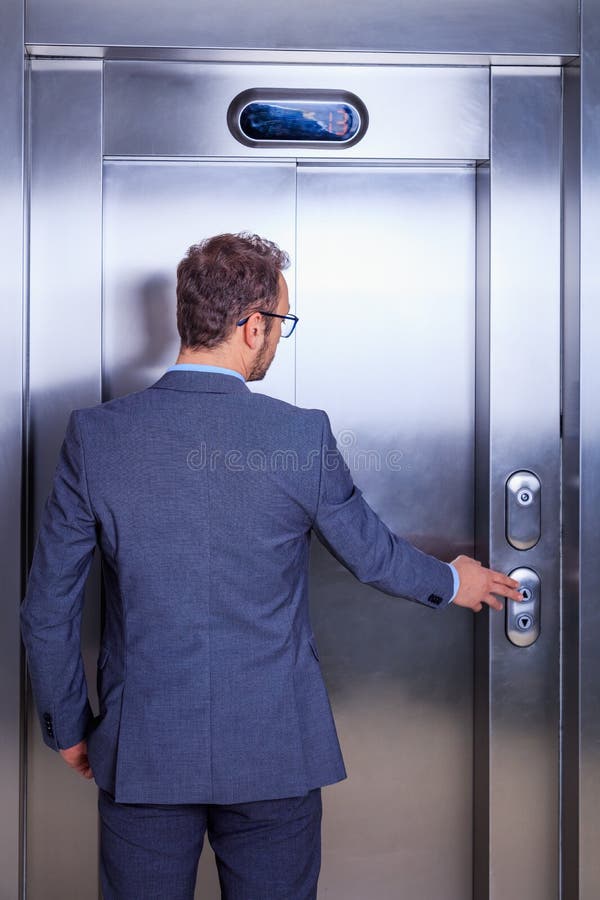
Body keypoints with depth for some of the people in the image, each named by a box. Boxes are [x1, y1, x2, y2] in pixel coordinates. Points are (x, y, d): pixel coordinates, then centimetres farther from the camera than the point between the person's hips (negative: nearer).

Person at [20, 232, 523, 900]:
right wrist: (453, 583, 23)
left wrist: (68, 728, 11)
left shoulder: (94, 434, -10)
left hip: (140, 752, 1)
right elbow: (372, 555, 2)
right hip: (274, 748, -1)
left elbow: (48, 609, -4)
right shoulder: (302, 436, -14)